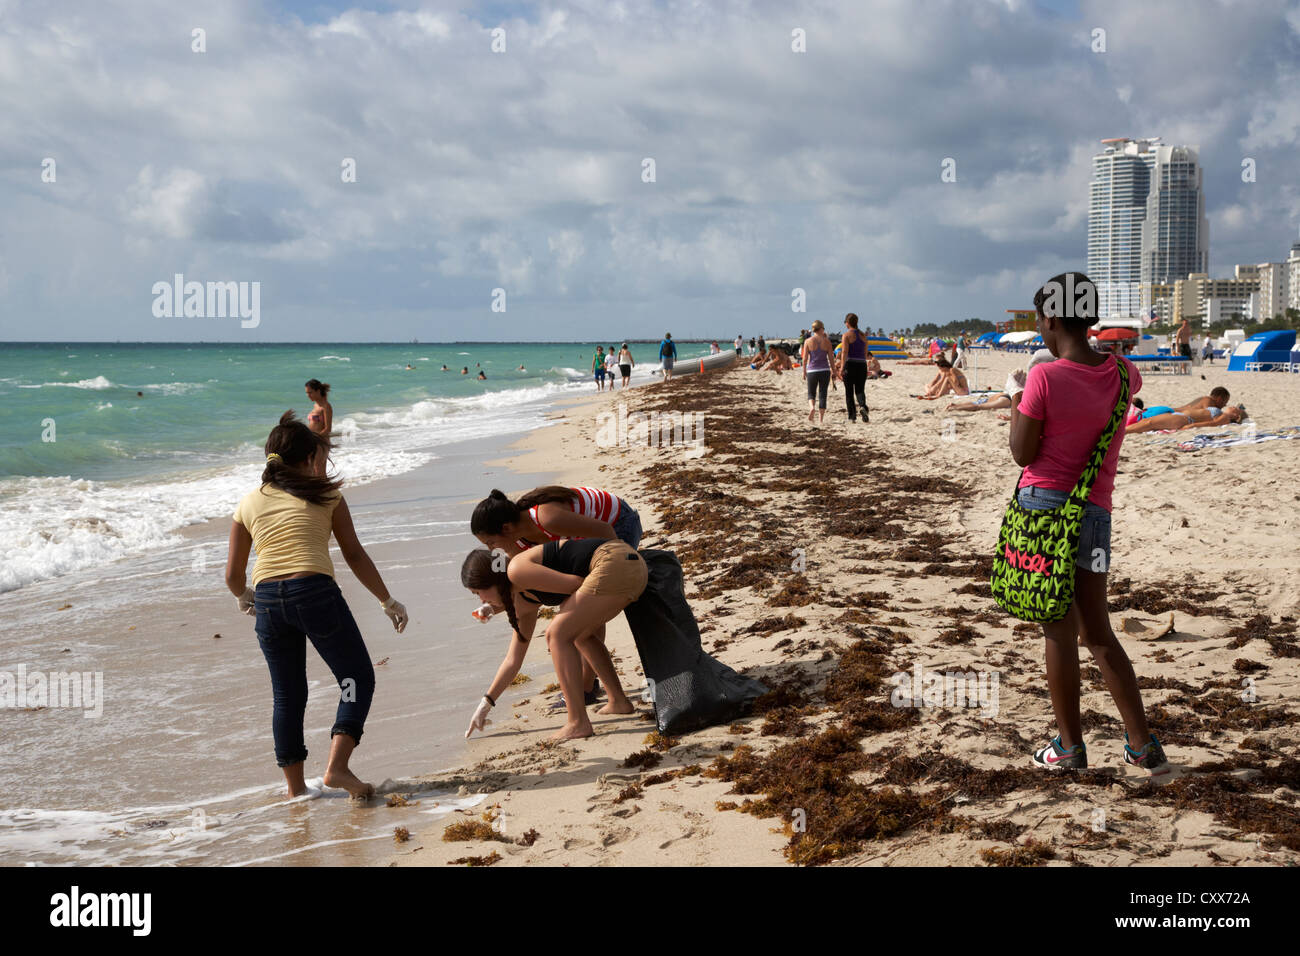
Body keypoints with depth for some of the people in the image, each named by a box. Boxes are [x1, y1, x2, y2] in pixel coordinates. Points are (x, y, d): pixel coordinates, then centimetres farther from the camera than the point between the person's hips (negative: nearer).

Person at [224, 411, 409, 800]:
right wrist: (387, 600, 17)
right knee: (358, 678, 8)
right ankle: (337, 766, -8)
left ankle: (296, 789, 17)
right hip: (315, 592, -4)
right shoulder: (325, 494, 8)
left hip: (267, 600, 4)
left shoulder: (248, 503, 16)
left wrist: (244, 596, 39)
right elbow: (354, 555, 8)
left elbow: (233, 575, 16)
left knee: (287, 695, 14)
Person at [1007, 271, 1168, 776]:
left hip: (1043, 506, -4)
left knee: (1061, 631, 4)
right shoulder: (1123, 374, 3)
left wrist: (1015, 401, 5)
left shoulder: (1045, 378, -15)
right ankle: (1144, 746, 10)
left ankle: (1070, 747, 12)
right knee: (1098, 635, 13)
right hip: (1095, 512, 4)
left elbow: (1022, 454, -9)